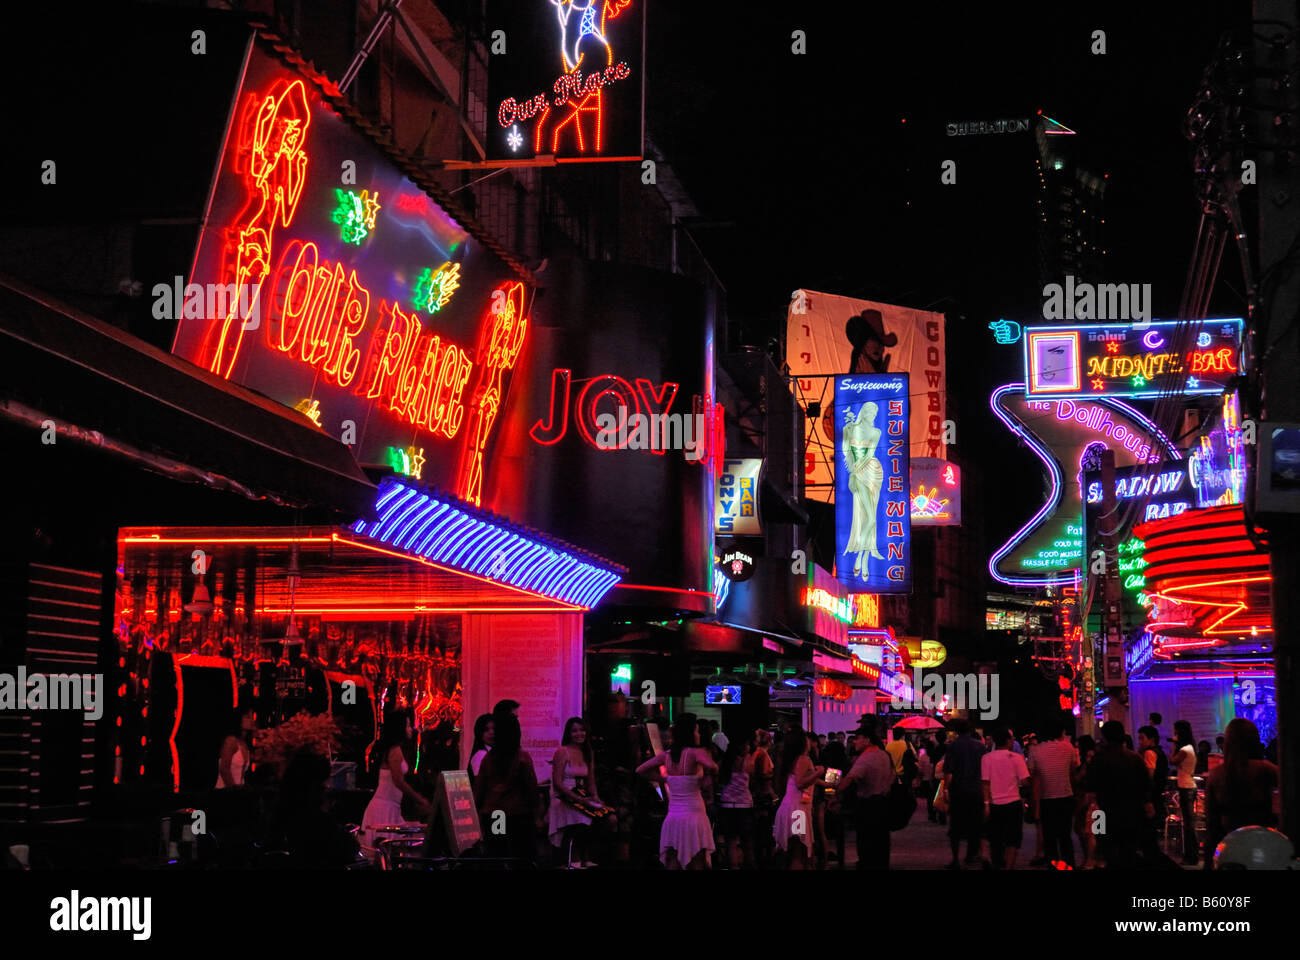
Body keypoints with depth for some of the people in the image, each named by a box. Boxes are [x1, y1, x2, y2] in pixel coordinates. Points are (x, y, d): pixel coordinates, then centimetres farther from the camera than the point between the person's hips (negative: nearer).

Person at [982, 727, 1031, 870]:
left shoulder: (986, 758, -1)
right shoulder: (1016, 758, -5)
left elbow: (985, 783, -4)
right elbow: (1025, 781, -9)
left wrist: (986, 804, -3)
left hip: (994, 805, 2)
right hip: (1013, 804, -2)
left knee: (995, 842, 15)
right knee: (1012, 842, 2)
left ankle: (997, 866, 25)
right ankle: (1008, 867, -9)